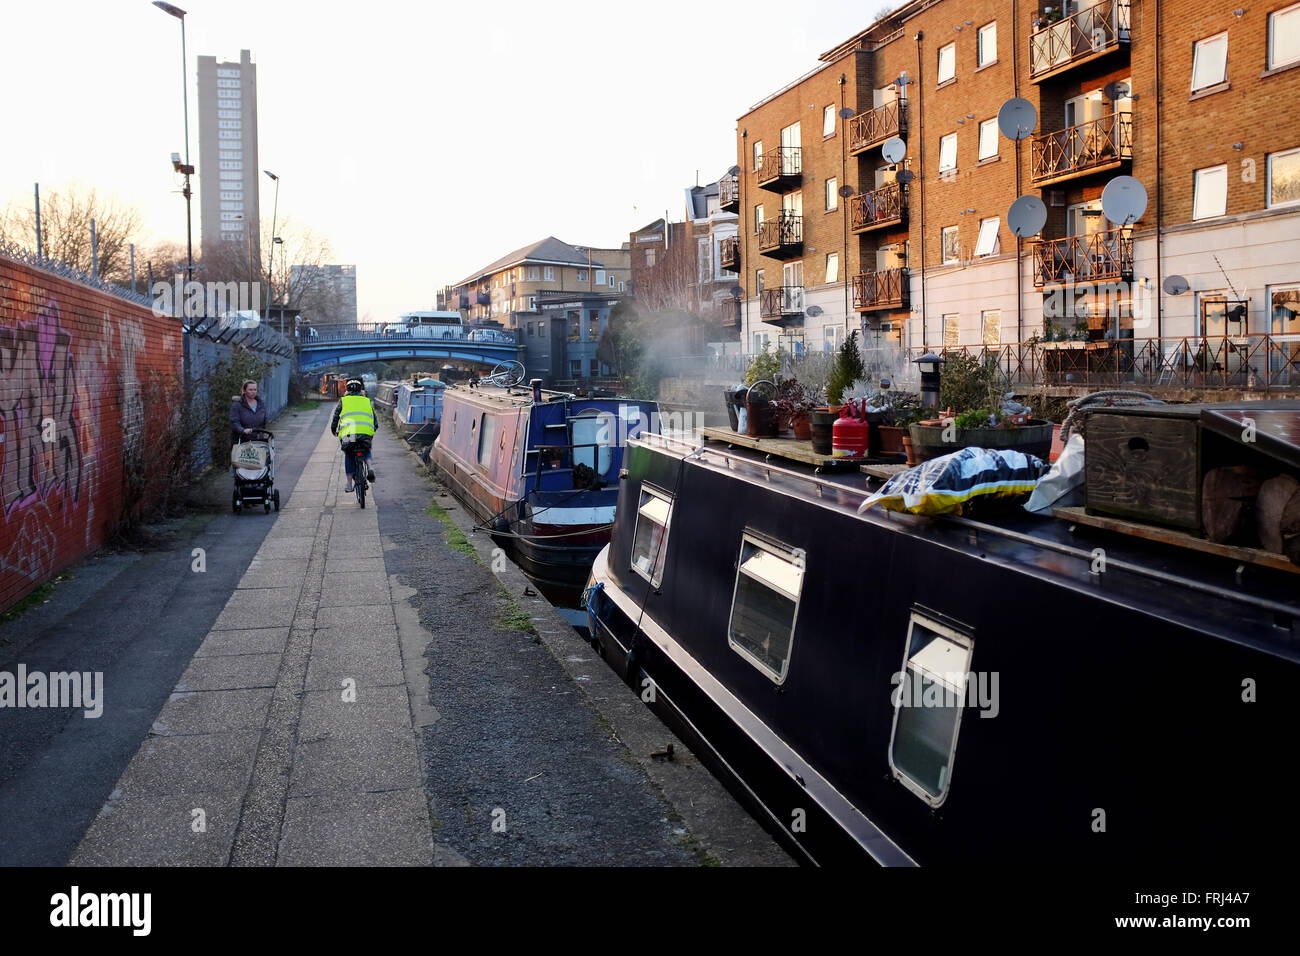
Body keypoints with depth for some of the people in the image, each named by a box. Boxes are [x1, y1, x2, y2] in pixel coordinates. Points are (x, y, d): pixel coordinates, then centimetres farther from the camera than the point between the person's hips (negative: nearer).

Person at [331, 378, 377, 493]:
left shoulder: (343, 401, 15)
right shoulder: (368, 401, 20)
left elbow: (335, 418, 16)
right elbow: (375, 421, 22)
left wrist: (333, 430, 34)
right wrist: (372, 431, 40)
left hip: (348, 433, -1)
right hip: (366, 433, 1)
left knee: (348, 456, 21)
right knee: (367, 450, 28)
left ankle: (349, 484, 16)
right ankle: (369, 467, -3)